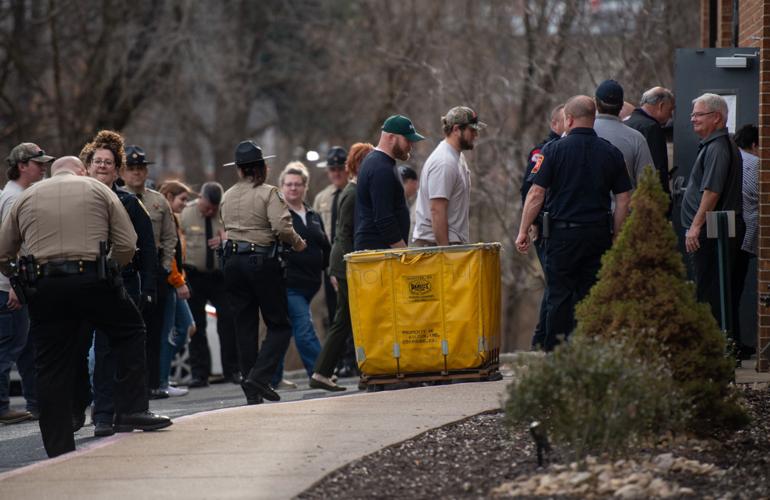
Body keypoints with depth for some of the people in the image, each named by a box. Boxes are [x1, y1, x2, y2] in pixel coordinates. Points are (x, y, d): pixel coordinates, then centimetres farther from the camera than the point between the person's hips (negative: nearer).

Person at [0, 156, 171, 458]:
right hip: (92, 279, -2)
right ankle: (131, 411, 8)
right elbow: (127, 245, 4)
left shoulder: (26, 198, 16)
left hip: (43, 286, 2)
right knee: (130, 332, 19)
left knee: (51, 369, 6)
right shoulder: (98, 190, 11)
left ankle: (59, 450, 6)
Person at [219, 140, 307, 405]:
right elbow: (282, 227, -18)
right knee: (279, 325, 3)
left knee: (244, 326, 9)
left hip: (233, 261, 6)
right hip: (262, 261, -5)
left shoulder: (227, 197, 9)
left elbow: (228, 225, 10)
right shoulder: (268, 193, -9)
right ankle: (259, 377, -16)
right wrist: (297, 243, -1)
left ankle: (252, 392, 9)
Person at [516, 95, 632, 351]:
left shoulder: (554, 150, -5)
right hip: (599, 233, 3)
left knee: (559, 297, 1)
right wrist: (615, 237, 11)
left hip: (563, 233, -3)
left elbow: (536, 193, -7)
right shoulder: (611, 153, 4)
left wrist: (523, 231, -1)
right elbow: (623, 199, 4)